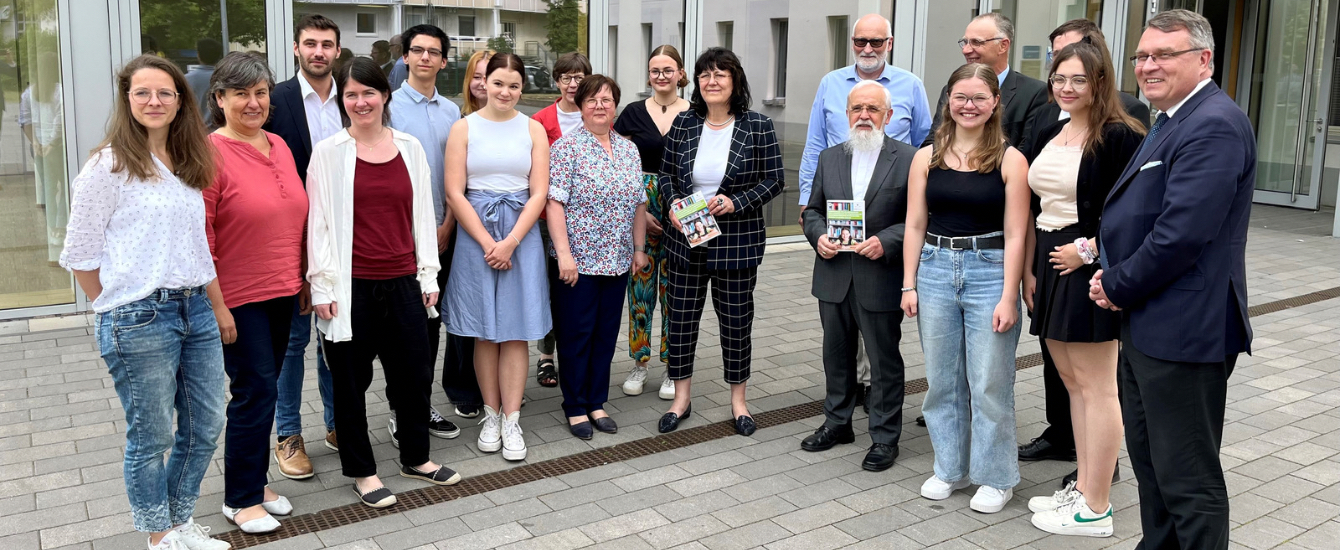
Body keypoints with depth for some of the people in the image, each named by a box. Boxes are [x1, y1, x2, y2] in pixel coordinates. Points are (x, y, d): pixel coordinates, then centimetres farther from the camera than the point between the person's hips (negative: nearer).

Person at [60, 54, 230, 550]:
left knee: (206, 428, 13)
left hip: (195, 309, 7)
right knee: (152, 438, 5)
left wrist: (217, 304, 12)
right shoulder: (109, 166, -8)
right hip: (140, 319, -7)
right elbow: (81, 256, -6)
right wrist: (119, 311, -1)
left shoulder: (188, 166, 12)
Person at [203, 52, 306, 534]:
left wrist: (304, 278, 15)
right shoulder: (210, 154, -13)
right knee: (256, 391, -3)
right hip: (238, 299, -7)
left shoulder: (278, 146, 8)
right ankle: (240, 499, 13)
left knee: (263, 389, 15)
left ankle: (254, 480, 29)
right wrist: (216, 306, -16)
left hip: (281, 294, 7)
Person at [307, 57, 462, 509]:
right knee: (351, 378, 7)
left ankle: (416, 457, 30)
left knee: (415, 371, 11)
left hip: (403, 282, 3)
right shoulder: (328, 152, -2)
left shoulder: (410, 148, 7)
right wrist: (322, 286, -7)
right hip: (352, 285, -3)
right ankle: (361, 470, 22)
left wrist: (428, 275, 8)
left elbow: (422, 215, 10)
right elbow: (318, 222, -3)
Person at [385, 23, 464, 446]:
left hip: (440, 233, 5)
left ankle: (423, 406, 22)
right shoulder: (389, 105, -4)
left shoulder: (452, 111, 10)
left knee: (431, 321, 11)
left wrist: (446, 225, 1)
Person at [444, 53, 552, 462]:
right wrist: (487, 242, -10)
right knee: (484, 332, 5)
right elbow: (454, 193, -3)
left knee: (515, 331, 1)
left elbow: (539, 193, 0)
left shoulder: (533, 129, 6)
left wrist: (510, 242, -9)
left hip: (521, 235, 1)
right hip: (476, 234, 0)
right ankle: (491, 415, 16)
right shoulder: (464, 128, 2)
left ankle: (511, 421, 6)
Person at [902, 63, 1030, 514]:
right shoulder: (927, 158, 6)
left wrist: (1008, 298, -10)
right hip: (935, 271, 3)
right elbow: (915, 226, 7)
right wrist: (909, 285, 3)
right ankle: (950, 468, 27)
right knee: (941, 380, 11)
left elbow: (1015, 235, -6)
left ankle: (996, 477, 19)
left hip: (990, 273, -3)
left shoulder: (1010, 160, -4)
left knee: (990, 383, 3)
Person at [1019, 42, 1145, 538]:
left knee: (1095, 386, -1)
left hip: (1090, 269, -8)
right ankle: (1083, 488, 26)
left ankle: (1095, 511, 7)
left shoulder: (1119, 137, -11)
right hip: (1052, 269, 8)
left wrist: (1087, 249, -17)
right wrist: (1028, 270, 10)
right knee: (1072, 381, 14)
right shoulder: (1049, 137, 13)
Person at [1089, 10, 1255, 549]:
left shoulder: (1215, 125, -18)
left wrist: (1118, 287, -12)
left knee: (1188, 482, 0)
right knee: (1150, 462, 22)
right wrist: (1114, 275, 5)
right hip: (1147, 325, 11)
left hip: (1183, 332, -11)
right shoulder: (1169, 121, 15)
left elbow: (1181, 234, -26)